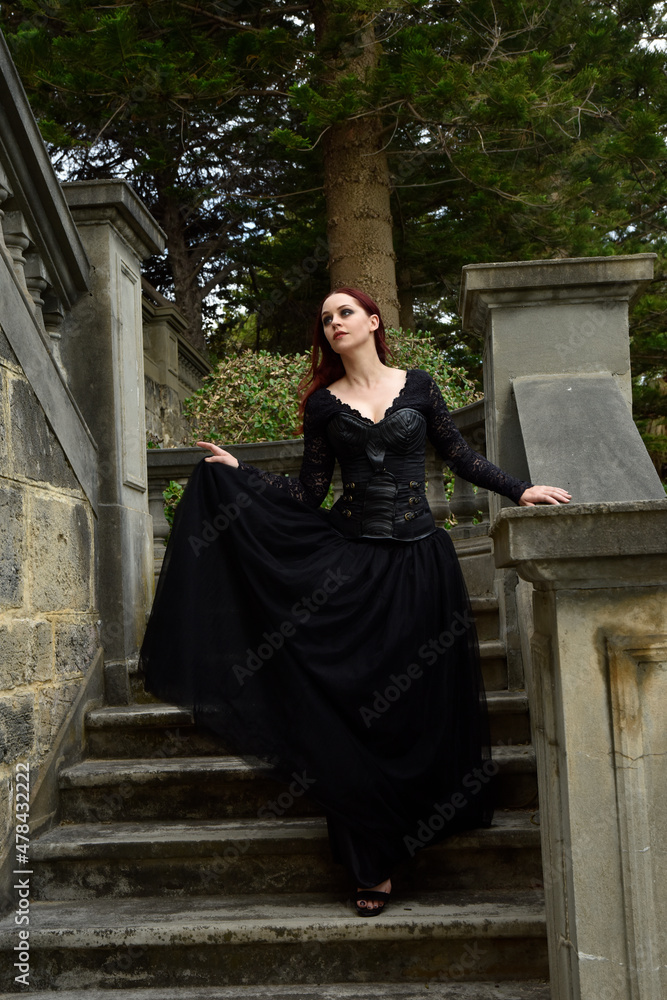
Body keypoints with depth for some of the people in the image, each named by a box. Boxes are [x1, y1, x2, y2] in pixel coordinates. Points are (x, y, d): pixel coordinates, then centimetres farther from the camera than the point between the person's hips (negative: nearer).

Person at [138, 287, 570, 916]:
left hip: (420, 558, 1)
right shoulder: (324, 402, 7)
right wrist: (238, 474, -2)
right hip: (351, 560, 0)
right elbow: (309, 491, 4)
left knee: (424, 700, 0)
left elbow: (459, 456, 11)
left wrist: (520, 490, 3)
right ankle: (374, 863, 2)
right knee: (358, 704, -5)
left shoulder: (417, 385, 7)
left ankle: (433, 821, 18)